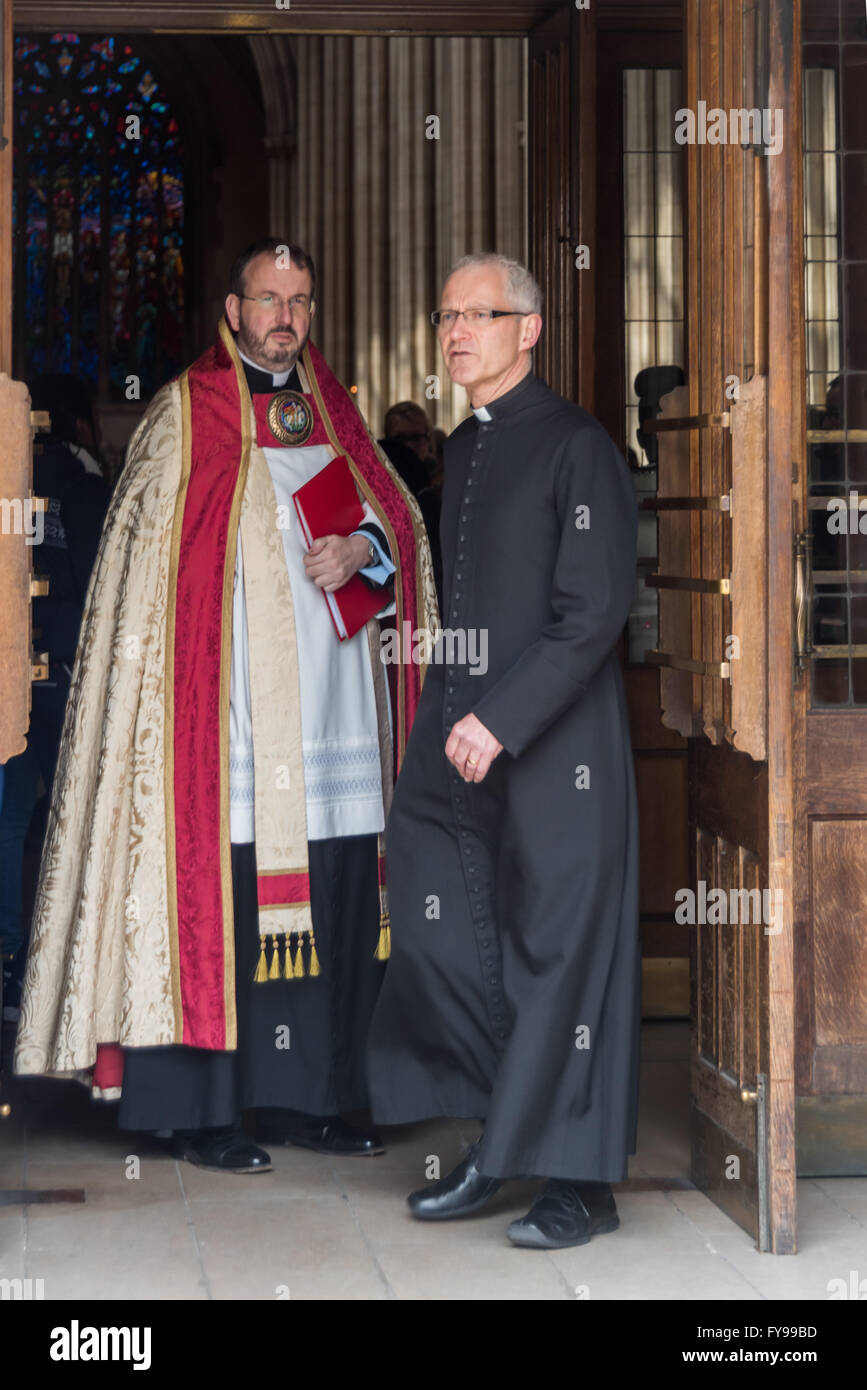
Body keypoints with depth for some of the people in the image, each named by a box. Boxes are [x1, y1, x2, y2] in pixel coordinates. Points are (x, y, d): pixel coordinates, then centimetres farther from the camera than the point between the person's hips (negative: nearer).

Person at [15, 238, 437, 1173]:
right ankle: (198, 1112, 1)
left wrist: (364, 548, -6)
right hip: (227, 703, -5)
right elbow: (152, 563, -1)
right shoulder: (186, 415, 2)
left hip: (331, 703, 5)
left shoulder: (333, 413, 17)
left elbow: (400, 517, 16)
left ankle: (301, 1097, 15)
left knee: (330, 908, 5)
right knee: (214, 900, -6)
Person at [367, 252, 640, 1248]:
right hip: (460, 745, 7)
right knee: (438, 940, 5)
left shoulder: (575, 446, -8)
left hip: (554, 753, -7)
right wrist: (443, 720, 15)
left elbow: (593, 615, -14)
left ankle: (580, 1181, 9)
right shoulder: (460, 449, 15)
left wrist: (502, 719, -18)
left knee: (562, 953, -2)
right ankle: (504, 1140, 20)